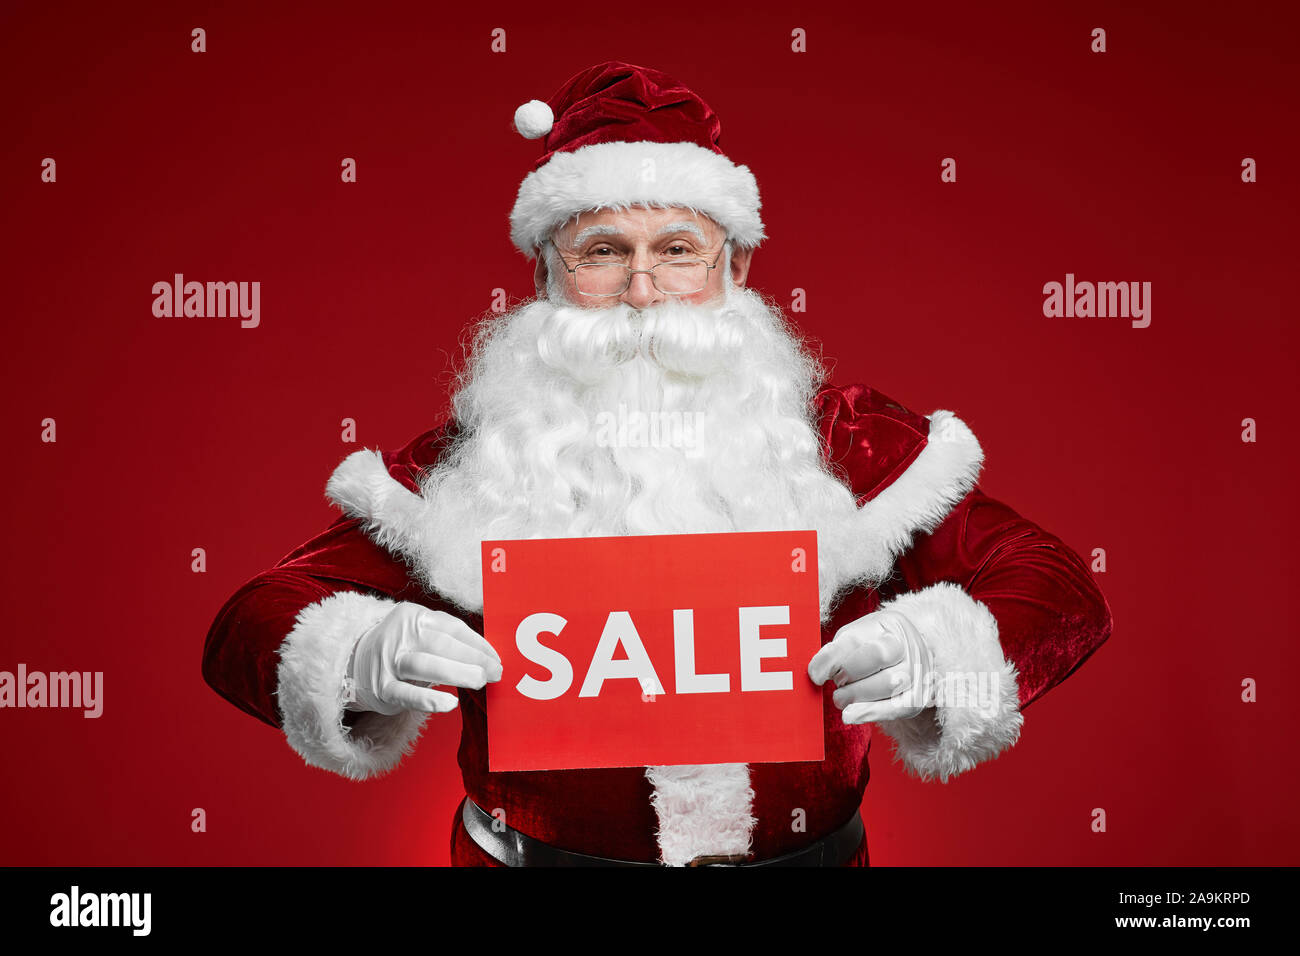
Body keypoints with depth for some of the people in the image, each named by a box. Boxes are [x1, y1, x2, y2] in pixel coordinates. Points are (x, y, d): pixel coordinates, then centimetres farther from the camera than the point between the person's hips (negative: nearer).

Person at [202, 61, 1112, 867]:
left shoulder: (845, 442, 5)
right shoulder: (463, 464, 3)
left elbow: (1059, 589, 3)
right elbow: (250, 627, 1)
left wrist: (933, 654, -18)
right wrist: (360, 659, -21)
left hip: (804, 850, 1)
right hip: (534, 850, 0)